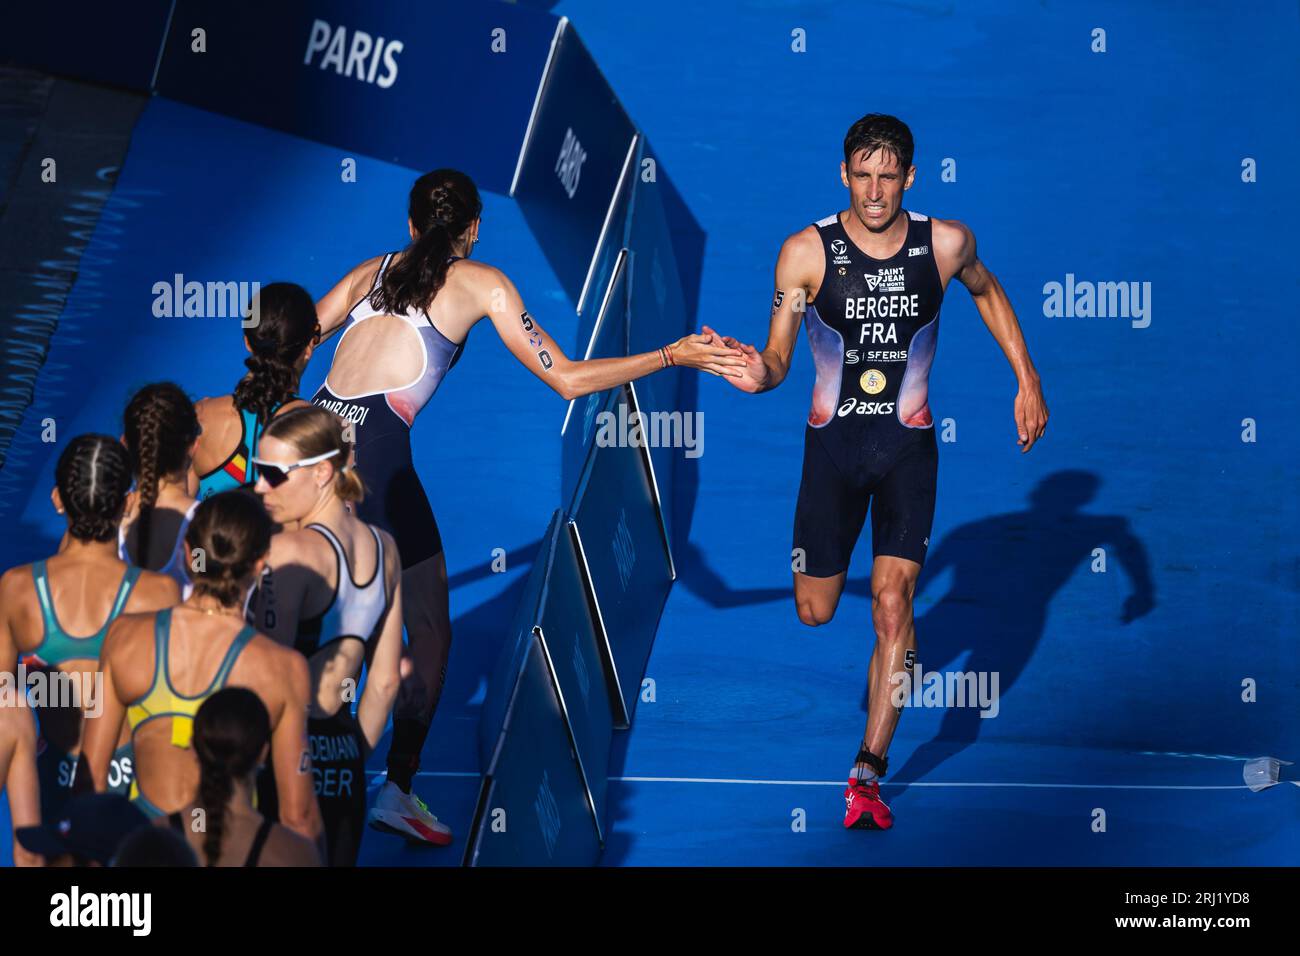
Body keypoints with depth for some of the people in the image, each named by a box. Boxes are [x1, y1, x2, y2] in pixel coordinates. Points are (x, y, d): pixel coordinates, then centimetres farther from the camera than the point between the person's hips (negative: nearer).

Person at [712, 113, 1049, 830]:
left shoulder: (947, 244, -6)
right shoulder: (806, 251, -10)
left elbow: (986, 292, 17)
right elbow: (778, 357, -7)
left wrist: (1027, 381, 12)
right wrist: (758, 373, -31)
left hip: (908, 445, -1)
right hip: (833, 443, 1)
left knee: (892, 605, -15)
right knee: (815, 613, 6)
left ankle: (869, 774, -9)